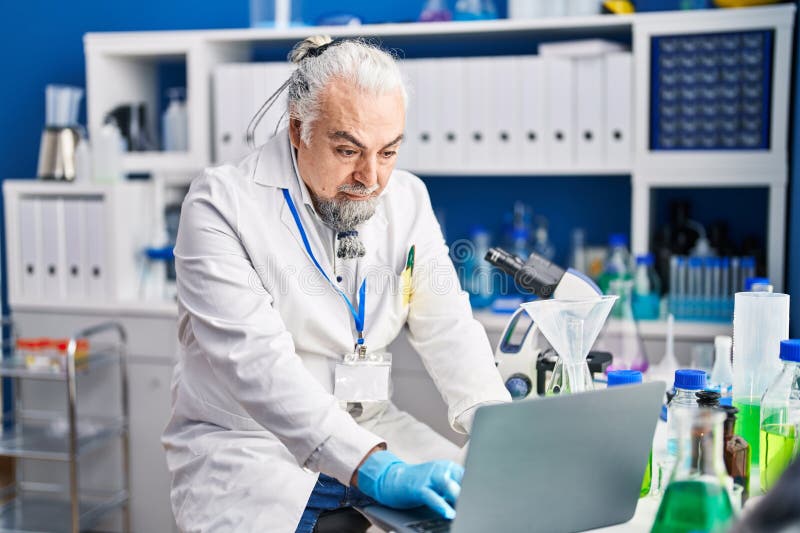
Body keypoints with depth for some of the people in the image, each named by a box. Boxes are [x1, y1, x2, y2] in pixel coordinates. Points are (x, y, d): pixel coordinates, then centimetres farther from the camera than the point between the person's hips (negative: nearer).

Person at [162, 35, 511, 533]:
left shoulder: (407, 199, 4)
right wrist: (376, 470, -34)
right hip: (248, 449, -4)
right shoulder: (222, 203, -14)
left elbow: (449, 328, 0)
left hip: (373, 433, 5)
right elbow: (257, 362, -24)